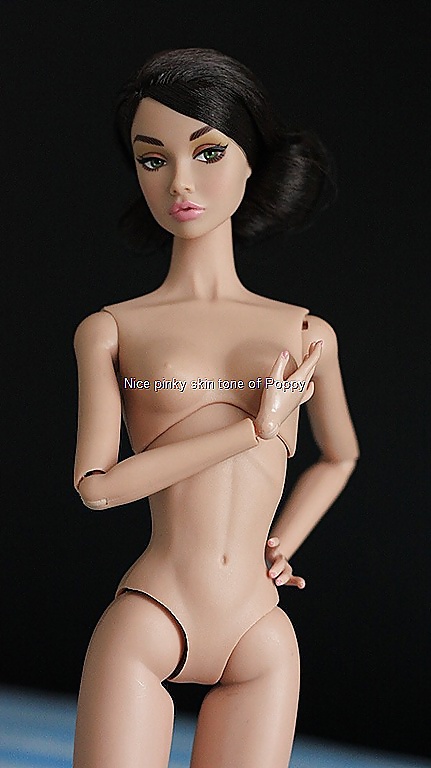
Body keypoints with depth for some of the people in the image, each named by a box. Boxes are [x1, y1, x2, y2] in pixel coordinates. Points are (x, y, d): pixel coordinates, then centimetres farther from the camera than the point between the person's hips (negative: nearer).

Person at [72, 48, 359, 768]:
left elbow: (340, 455, 27)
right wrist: (255, 428, -9)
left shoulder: (308, 335, 10)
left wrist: (282, 543, 11)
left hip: (261, 642, 3)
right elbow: (97, 484, -9)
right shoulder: (109, 330, 3)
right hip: (143, 626, -2)